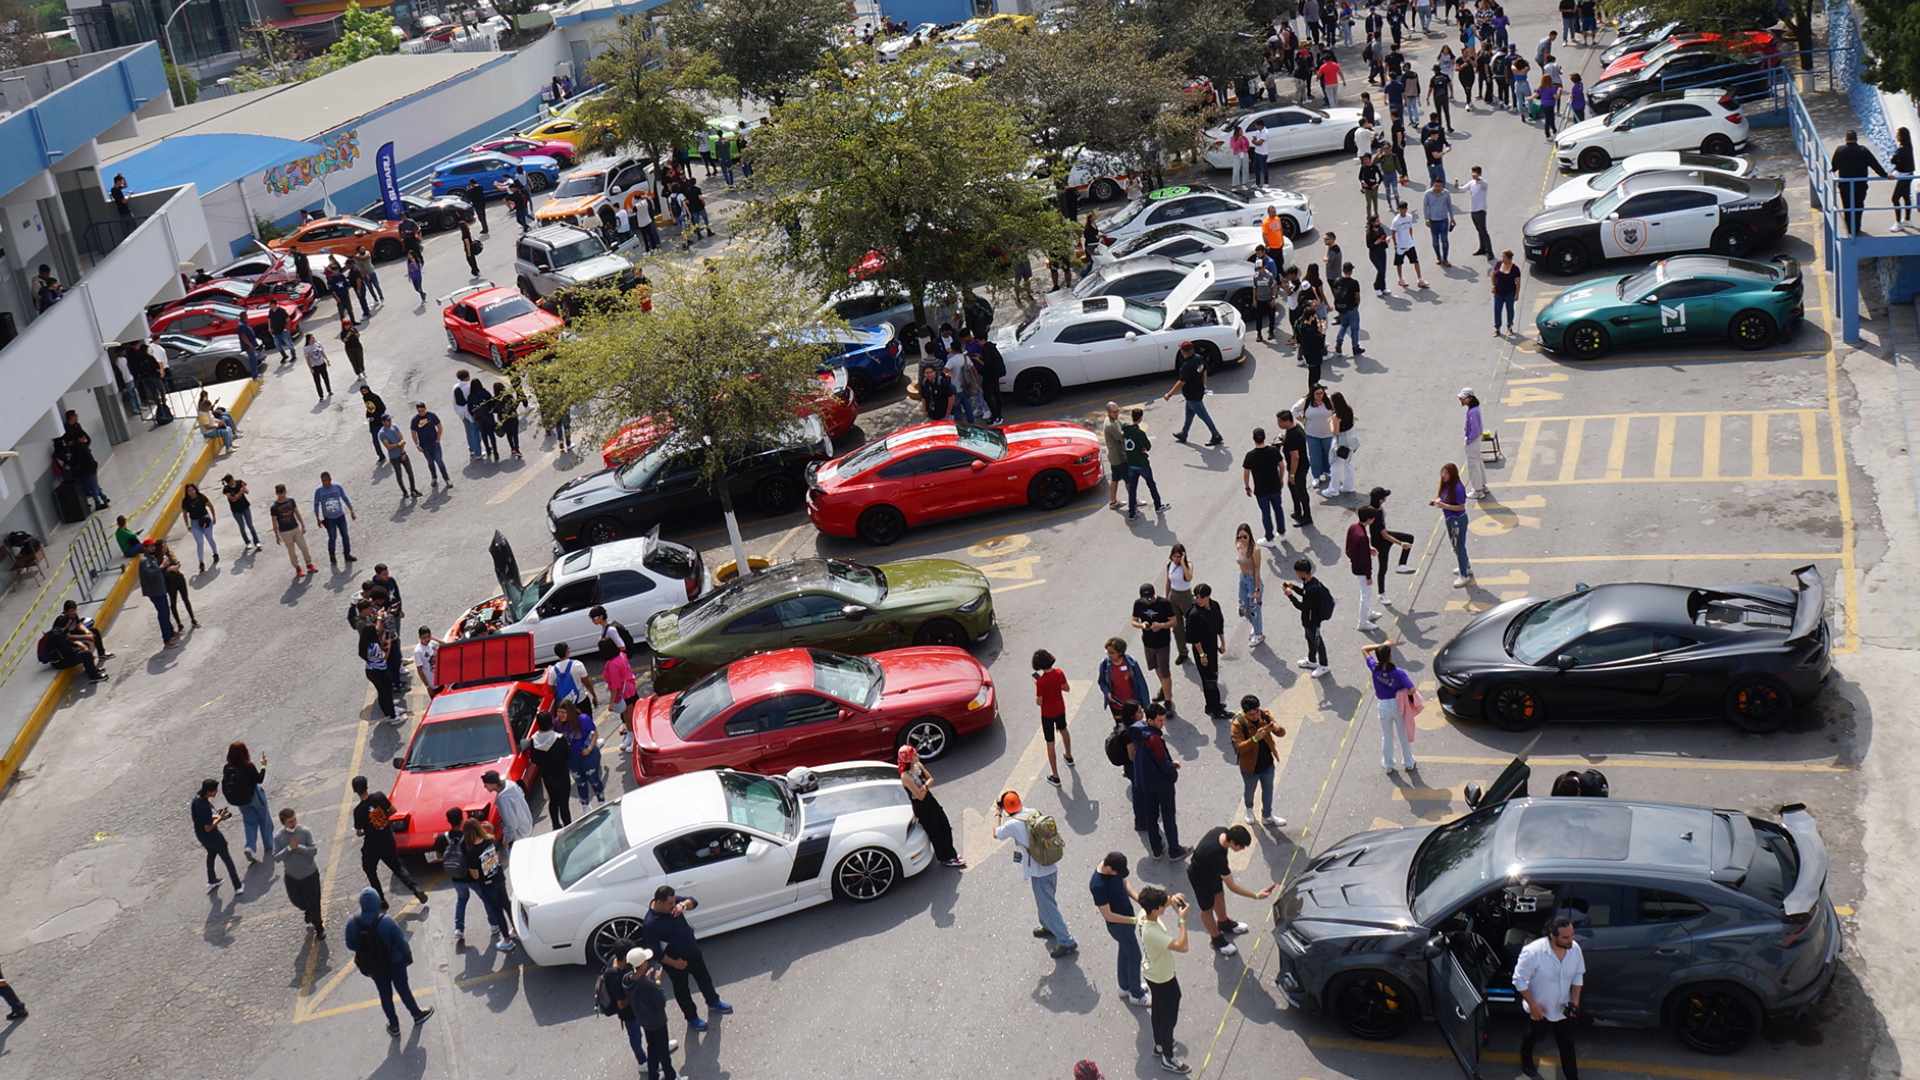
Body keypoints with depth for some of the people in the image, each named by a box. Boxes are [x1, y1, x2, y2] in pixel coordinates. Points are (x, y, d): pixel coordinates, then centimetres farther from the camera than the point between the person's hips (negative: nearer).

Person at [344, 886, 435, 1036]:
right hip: (394, 962, -2)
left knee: (385, 993, 21)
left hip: (373, 966, 2)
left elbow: (350, 945, -7)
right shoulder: (386, 922, -31)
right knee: (403, 989, 20)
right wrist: (407, 956, -1)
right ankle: (417, 1014, 42)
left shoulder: (353, 924, -21)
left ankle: (394, 1025, 36)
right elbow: (401, 941, -19)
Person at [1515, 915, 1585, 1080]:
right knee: (1532, 1037, 25)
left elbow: (1578, 975, -1)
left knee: (1567, 1045, 15)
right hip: (1539, 1008, -3)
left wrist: (1575, 1000, -8)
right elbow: (1519, 980, -21)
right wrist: (1532, 1005, -19)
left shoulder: (1575, 949, -19)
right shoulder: (1533, 952, -34)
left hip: (1563, 1009, 3)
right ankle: (1526, 1061, 55)